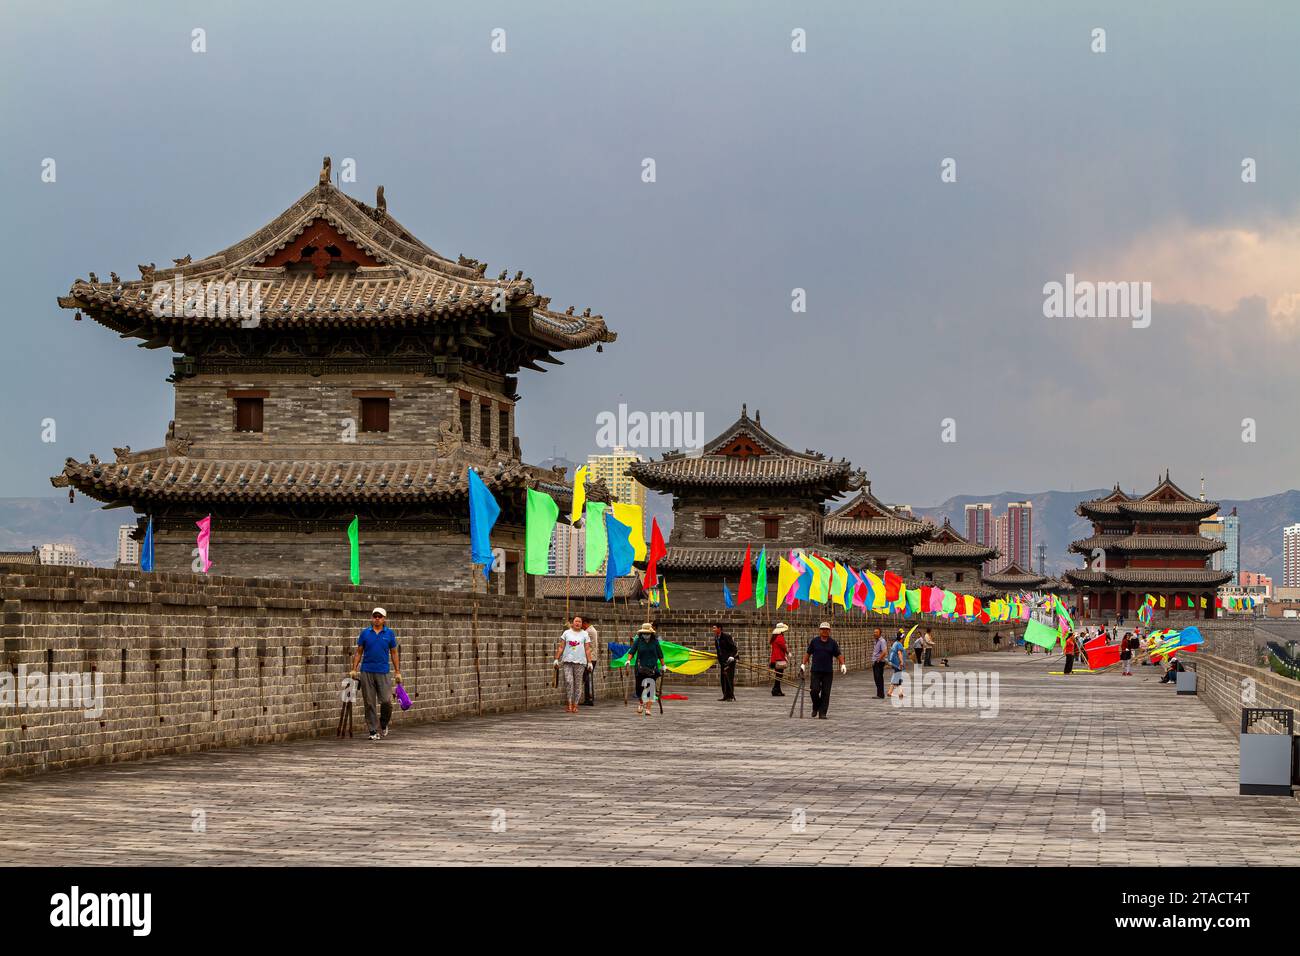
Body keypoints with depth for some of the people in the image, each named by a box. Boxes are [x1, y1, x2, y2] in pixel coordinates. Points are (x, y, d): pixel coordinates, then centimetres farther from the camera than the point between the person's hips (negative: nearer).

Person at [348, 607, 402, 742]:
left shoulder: (389, 633, 5)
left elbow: (394, 653, 9)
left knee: (386, 701, -8)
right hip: (366, 672, 1)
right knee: (370, 703, 1)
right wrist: (354, 669, 0)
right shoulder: (365, 633, 5)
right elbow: (358, 652, 8)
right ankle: (373, 731, 7)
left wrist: (397, 671, 5)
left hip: (383, 672, -1)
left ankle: (383, 725, 18)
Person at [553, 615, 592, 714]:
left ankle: (575, 705, 5)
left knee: (578, 683, 0)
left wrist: (589, 662, -1)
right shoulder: (566, 633, 10)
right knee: (568, 681, -12)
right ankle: (568, 704, -6)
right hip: (567, 661, 0)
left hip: (580, 662, 0)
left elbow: (587, 649, 6)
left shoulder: (584, 634, 9)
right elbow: (561, 647, 9)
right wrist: (556, 659, 2)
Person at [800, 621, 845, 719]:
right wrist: (803, 664, 6)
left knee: (825, 693, -2)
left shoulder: (832, 642, 5)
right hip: (816, 671, 0)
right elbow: (808, 653, 11)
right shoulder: (814, 641, 4)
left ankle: (822, 713, 4)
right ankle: (816, 707, 18)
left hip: (828, 672, 0)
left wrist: (843, 665, -8)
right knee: (814, 690, -10)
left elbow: (839, 654, 6)